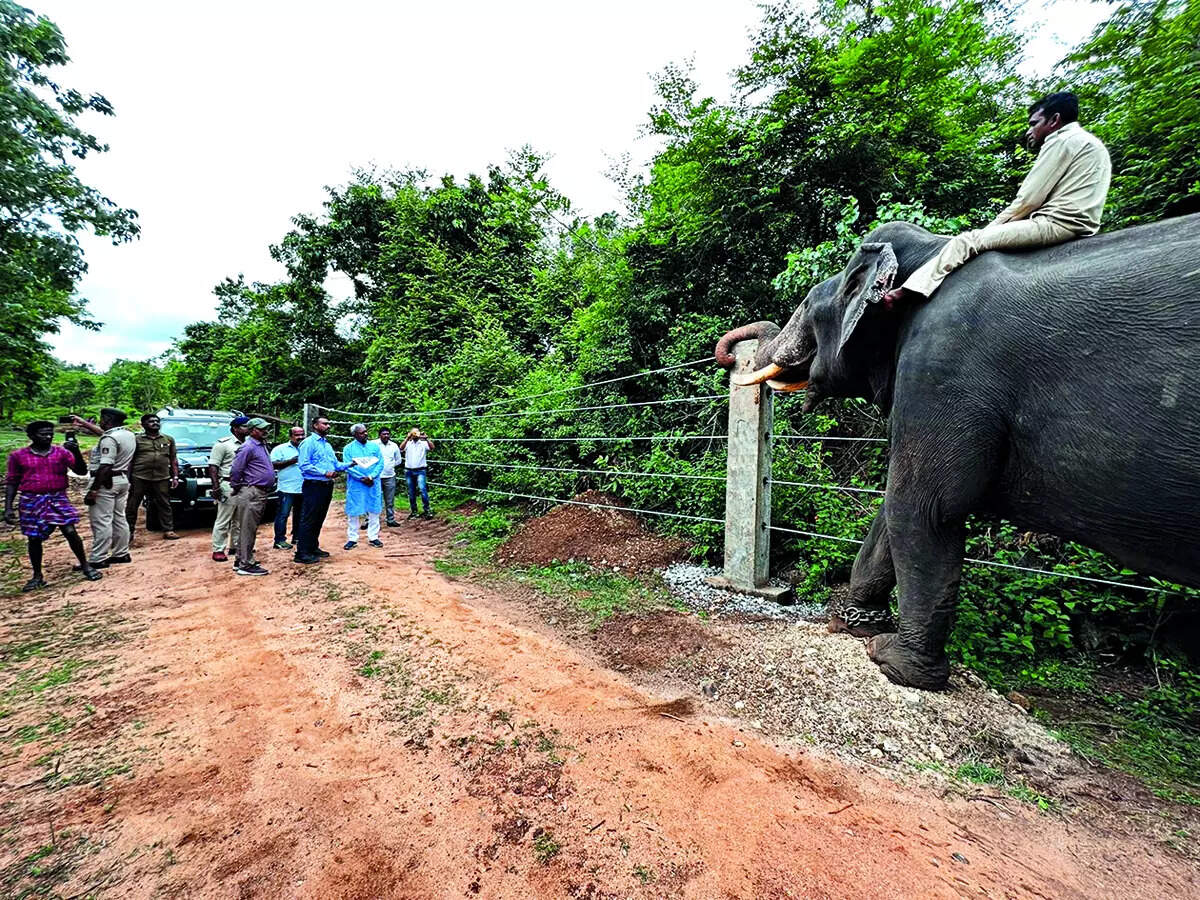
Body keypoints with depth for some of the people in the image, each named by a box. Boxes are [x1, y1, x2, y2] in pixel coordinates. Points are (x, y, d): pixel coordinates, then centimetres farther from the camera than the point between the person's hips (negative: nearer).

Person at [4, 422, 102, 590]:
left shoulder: (62, 452, 1)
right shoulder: (18, 455, 2)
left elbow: (82, 471, -6)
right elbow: (12, 482, 7)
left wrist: (76, 452, -21)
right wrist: (8, 508, 2)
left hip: (58, 499, -1)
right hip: (31, 502, 1)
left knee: (70, 532, -7)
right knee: (34, 538, 7)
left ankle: (85, 566, 7)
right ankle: (37, 576, 21)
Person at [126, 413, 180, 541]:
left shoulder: (169, 439, 13)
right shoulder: (137, 439, 6)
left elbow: (173, 460, 13)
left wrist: (175, 477, 5)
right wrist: (128, 479, -1)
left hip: (162, 479, 1)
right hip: (139, 478, -1)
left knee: (164, 505, 4)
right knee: (132, 506, 5)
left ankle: (168, 531, 8)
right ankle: (129, 532, 16)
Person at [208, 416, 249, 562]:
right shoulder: (223, 444, -5)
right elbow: (213, 466, -9)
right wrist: (215, 486, -18)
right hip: (228, 486, -7)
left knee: (239, 520, 14)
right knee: (223, 520, -3)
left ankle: (235, 546, 24)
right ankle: (218, 550, 4)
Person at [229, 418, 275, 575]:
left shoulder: (262, 445, 16)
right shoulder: (248, 447, -13)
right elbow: (235, 470, -16)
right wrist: (236, 489, -7)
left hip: (261, 493, 9)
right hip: (251, 494, -9)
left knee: (250, 530, 16)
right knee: (247, 530, -4)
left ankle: (240, 561, 25)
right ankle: (245, 565, 1)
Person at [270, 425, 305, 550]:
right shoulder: (281, 449, 1)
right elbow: (273, 464, -9)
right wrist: (290, 461, -16)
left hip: (303, 488, 5)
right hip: (287, 488, -5)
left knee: (300, 515, 13)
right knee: (283, 514, -4)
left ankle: (297, 537, 23)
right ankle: (279, 540, 1)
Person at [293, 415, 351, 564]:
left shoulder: (327, 445, 19)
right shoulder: (308, 443, -7)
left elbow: (336, 464, 17)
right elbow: (304, 465, -17)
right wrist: (324, 472, -20)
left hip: (327, 486, 8)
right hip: (313, 486, -8)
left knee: (319, 520, 15)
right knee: (308, 520, -5)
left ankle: (313, 547, 26)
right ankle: (302, 553, 0)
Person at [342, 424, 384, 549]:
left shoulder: (374, 446, 6)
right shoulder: (348, 448, 1)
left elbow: (380, 463, 1)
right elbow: (348, 467, -7)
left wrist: (371, 477, -13)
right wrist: (362, 478, -15)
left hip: (373, 484, 2)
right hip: (355, 485, -2)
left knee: (374, 511, 7)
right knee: (353, 512, 3)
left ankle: (373, 537, 17)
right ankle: (352, 539, 15)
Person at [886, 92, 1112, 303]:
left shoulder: (1062, 140, -5)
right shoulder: (1090, 143, 26)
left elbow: (1028, 201, -11)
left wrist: (992, 227, 1)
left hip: (1056, 225, -10)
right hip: (1078, 226, 10)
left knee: (969, 240, -13)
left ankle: (911, 290, -19)